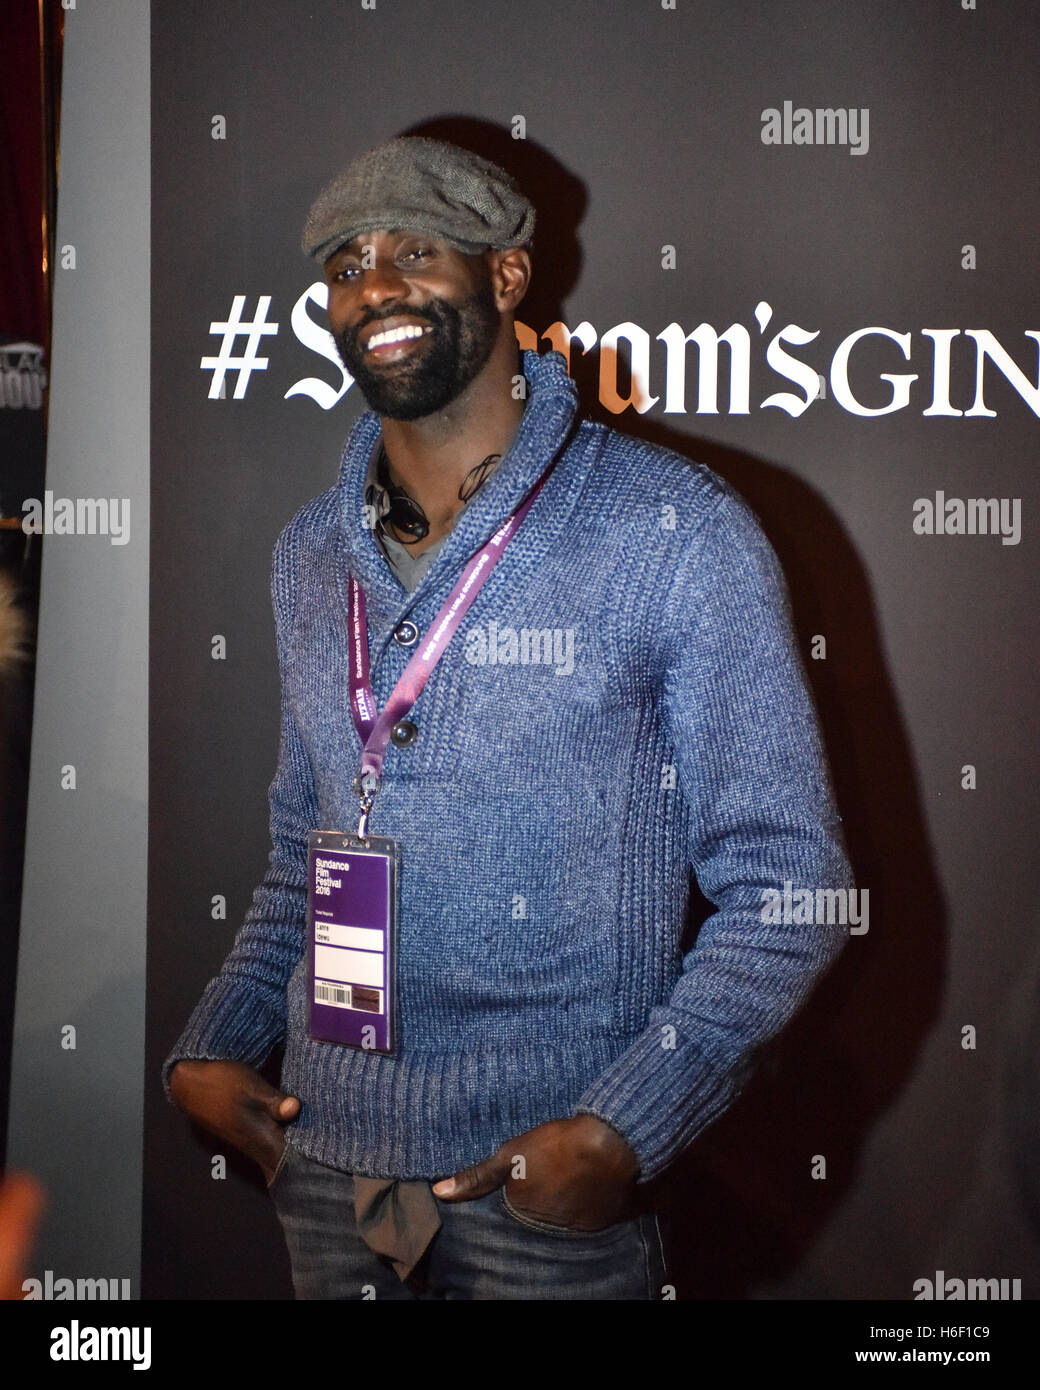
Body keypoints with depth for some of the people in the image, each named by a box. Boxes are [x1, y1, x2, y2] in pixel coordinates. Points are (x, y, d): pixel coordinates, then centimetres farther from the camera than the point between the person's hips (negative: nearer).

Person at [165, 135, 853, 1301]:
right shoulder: (308, 553, 7)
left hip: (549, 1179, -5)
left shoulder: (676, 535, -10)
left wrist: (624, 1132, -18)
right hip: (325, 1156, 5)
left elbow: (784, 883, -10)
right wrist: (206, 1050, 3)